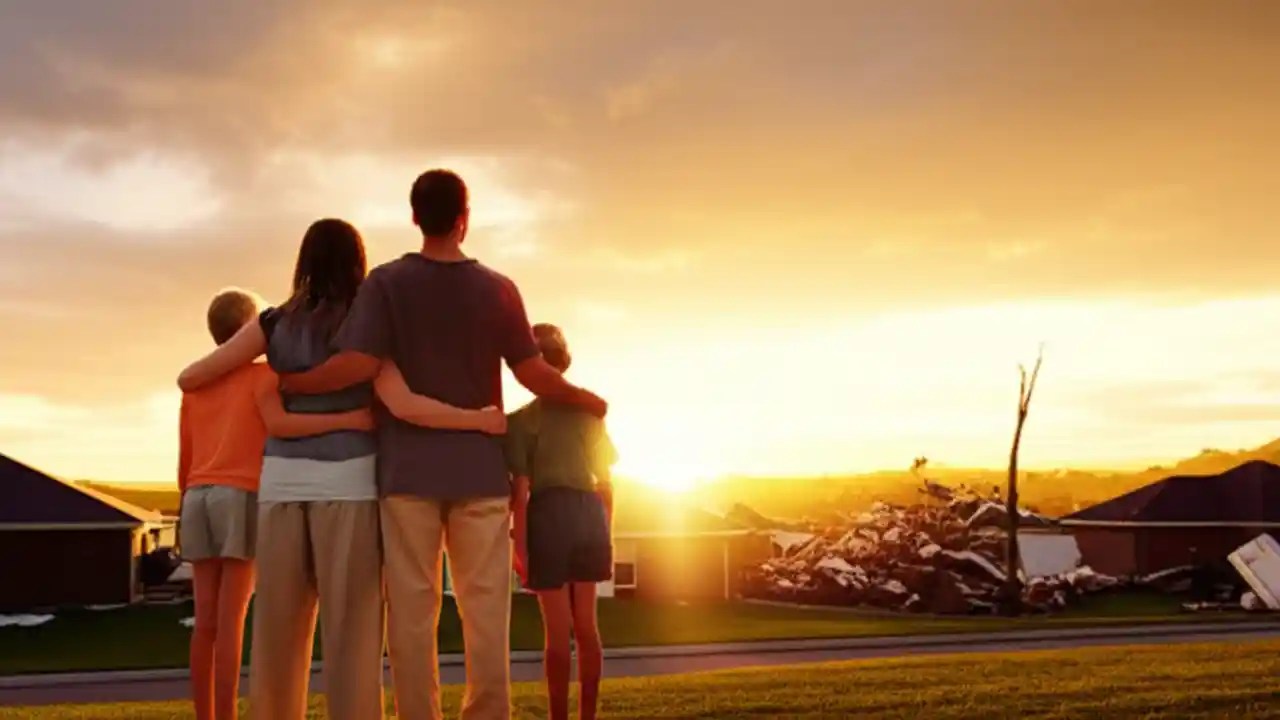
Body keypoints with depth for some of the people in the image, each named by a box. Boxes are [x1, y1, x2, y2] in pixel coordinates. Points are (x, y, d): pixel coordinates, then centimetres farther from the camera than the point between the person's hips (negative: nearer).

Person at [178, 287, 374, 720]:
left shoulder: (194, 383, 16)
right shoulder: (261, 373, -1)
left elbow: (184, 461, 15)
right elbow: (278, 424, -22)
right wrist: (348, 420, -27)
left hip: (200, 500, 5)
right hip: (242, 499, -5)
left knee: (206, 622, 5)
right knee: (232, 620, -7)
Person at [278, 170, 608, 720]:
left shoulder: (386, 282, -2)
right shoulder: (497, 288, 2)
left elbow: (360, 364, -13)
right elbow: (533, 373, 2)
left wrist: (287, 382, 1)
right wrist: (587, 401, 18)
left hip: (408, 468, -1)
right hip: (480, 468, 1)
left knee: (412, 608, 3)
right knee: (485, 606, 6)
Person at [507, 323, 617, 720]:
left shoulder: (520, 420, -7)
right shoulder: (590, 413, 7)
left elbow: (522, 491, -11)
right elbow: (606, 485, 9)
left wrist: (519, 546, -8)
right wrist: (605, 534, 18)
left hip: (549, 516, -4)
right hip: (589, 513, 4)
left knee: (558, 630, 3)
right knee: (586, 625, 13)